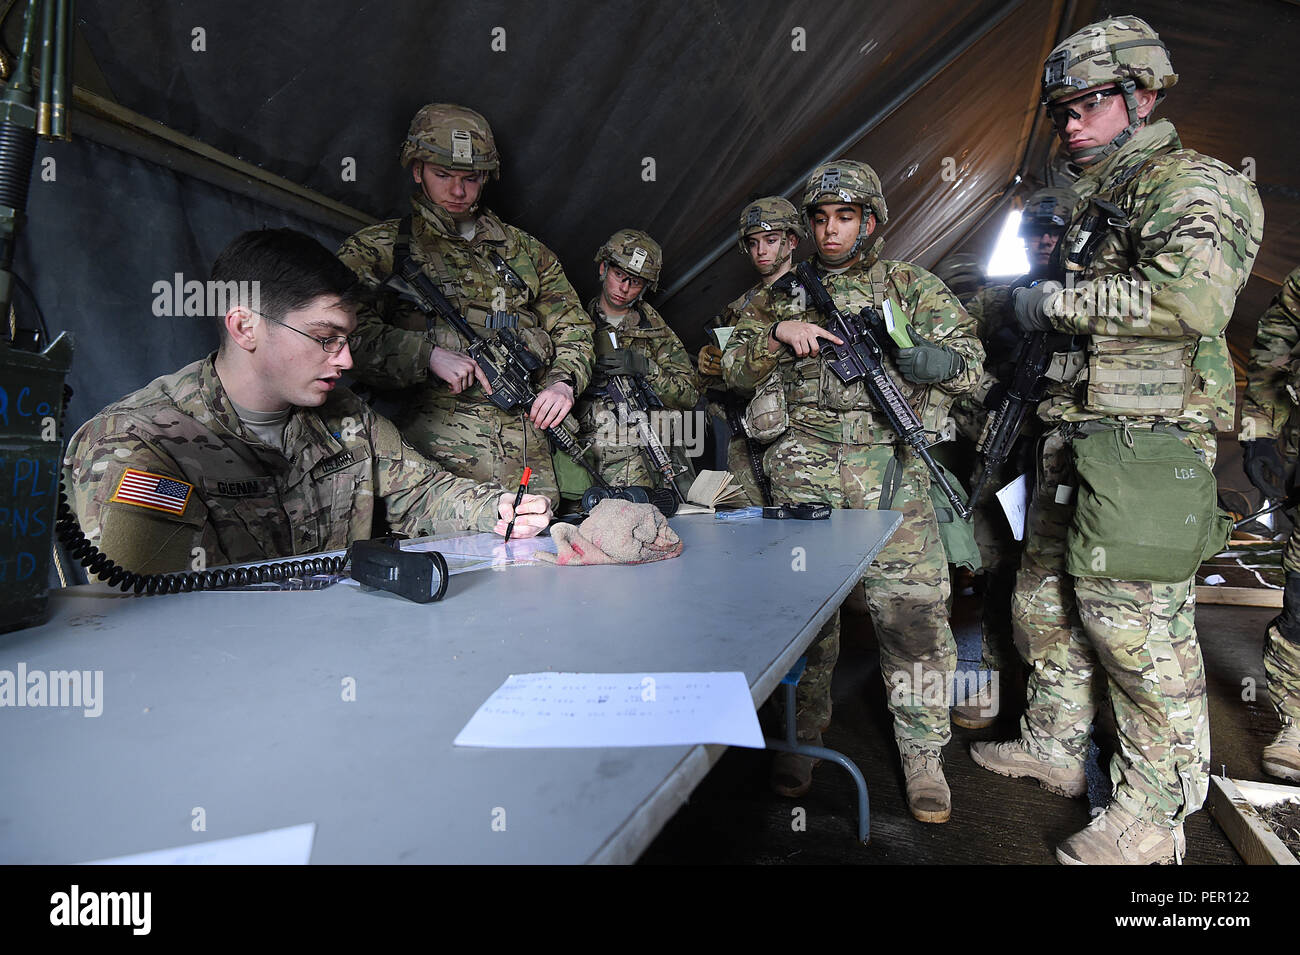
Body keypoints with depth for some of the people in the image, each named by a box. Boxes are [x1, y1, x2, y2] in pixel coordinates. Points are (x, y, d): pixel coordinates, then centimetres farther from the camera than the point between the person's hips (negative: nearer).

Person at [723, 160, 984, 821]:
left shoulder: (912, 286, 10)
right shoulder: (782, 294, 15)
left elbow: (968, 363, 2)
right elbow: (735, 368, 9)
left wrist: (895, 346, -16)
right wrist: (780, 333, -10)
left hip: (892, 475, -1)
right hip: (805, 476, 2)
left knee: (913, 611, -2)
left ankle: (923, 755, 14)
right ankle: (802, 739, 24)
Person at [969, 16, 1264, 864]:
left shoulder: (1189, 187, -7)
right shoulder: (1099, 200, 22)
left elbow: (1191, 298, -27)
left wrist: (1055, 302, -16)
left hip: (1144, 451, -10)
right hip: (1076, 445, 10)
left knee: (1138, 635, -4)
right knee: (1046, 606, 17)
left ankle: (1155, 817, 11)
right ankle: (1055, 746, 34)